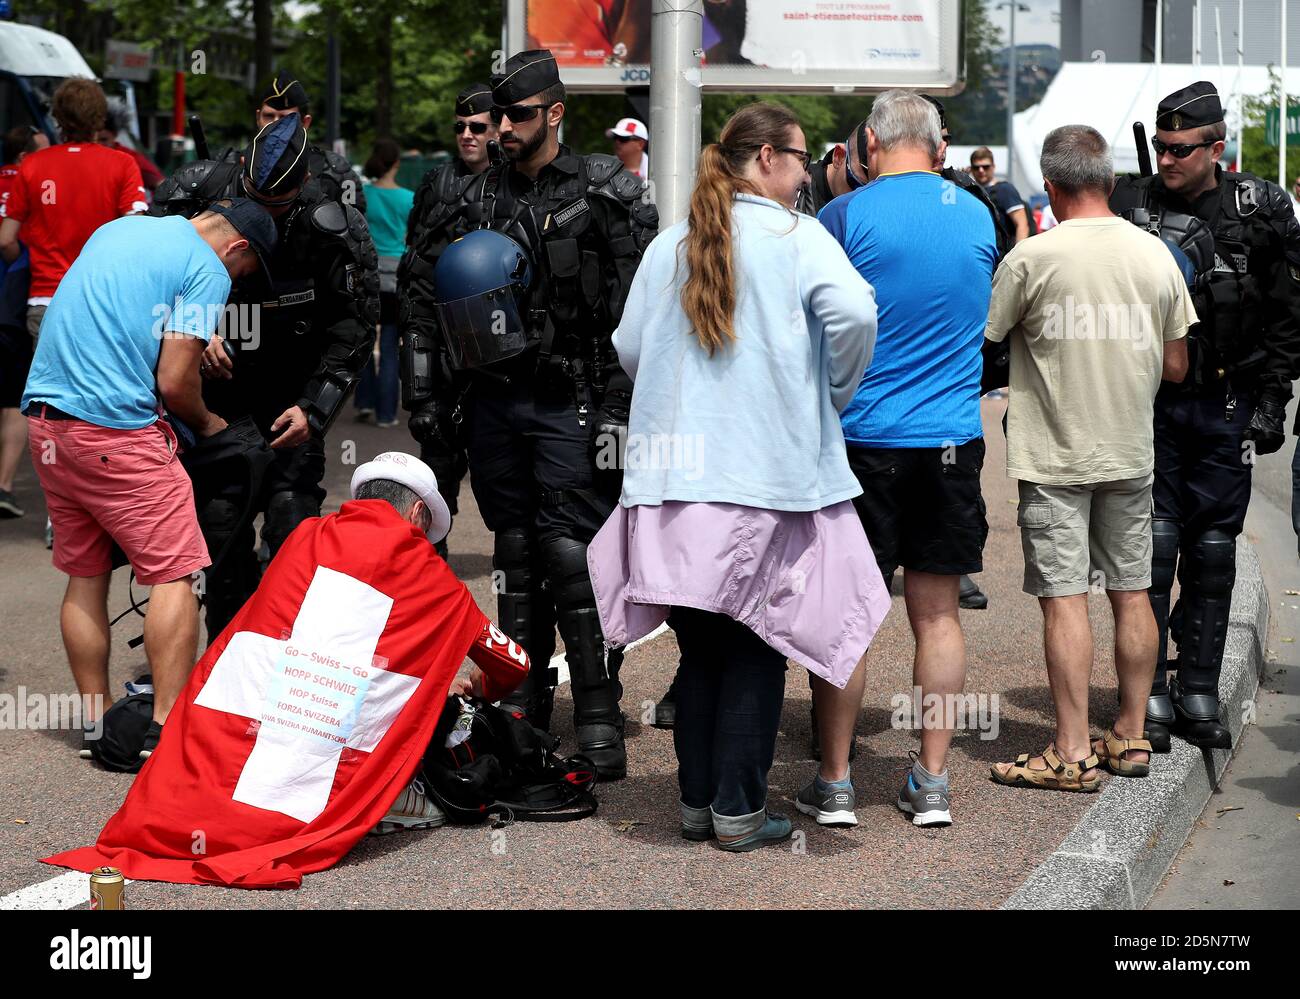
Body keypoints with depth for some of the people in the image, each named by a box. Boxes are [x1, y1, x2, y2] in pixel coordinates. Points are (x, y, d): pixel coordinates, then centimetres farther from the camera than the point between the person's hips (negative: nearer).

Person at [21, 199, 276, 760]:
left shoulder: (118, 227, 18)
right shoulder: (208, 272, -5)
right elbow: (174, 383, -10)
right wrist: (206, 424, 10)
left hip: (44, 418, 8)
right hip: (114, 429, -8)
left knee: (85, 575, 15)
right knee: (174, 575, -2)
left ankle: (94, 724, 16)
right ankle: (166, 729, -6)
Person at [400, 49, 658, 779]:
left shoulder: (607, 195, -4)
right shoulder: (476, 200, 10)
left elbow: (640, 313, -9)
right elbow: (426, 300, 16)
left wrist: (621, 410, -16)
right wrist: (428, 398, 10)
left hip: (570, 404, -5)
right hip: (495, 401, 5)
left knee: (574, 556, -10)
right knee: (516, 555, 11)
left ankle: (600, 724, -6)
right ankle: (525, 710, 21)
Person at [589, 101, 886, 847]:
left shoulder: (670, 246, 9)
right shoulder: (796, 237, -4)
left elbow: (629, 347, 11)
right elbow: (855, 313, -19)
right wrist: (835, 394, -3)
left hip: (677, 476, 4)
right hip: (771, 471, -4)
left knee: (701, 645, 13)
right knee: (756, 647, 4)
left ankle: (698, 799, 18)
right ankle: (739, 809, 5)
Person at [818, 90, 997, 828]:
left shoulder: (845, 216, -8)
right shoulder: (978, 217, 6)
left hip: (862, 436, -3)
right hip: (954, 438, 4)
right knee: (938, 613, 9)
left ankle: (835, 781, 9)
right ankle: (933, 782, 12)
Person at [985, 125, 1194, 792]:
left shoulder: (1031, 257, -12)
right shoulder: (1156, 256, 2)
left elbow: (979, 343, -4)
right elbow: (1175, 368, 8)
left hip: (1055, 455, -5)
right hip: (1132, 452, 5)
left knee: (1064, 597, -3)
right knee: (1132, 591, 12)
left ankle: (1073, 753, -3)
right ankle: (1131, 736, 20)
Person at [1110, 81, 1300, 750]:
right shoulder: (1130, 205, -1)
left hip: (1226, 407, 1)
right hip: (1148, 402, -1)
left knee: (1213, 551, 7)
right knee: (1152, 548, -3)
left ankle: (1199, 696, 16)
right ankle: (1151, 696, 5)